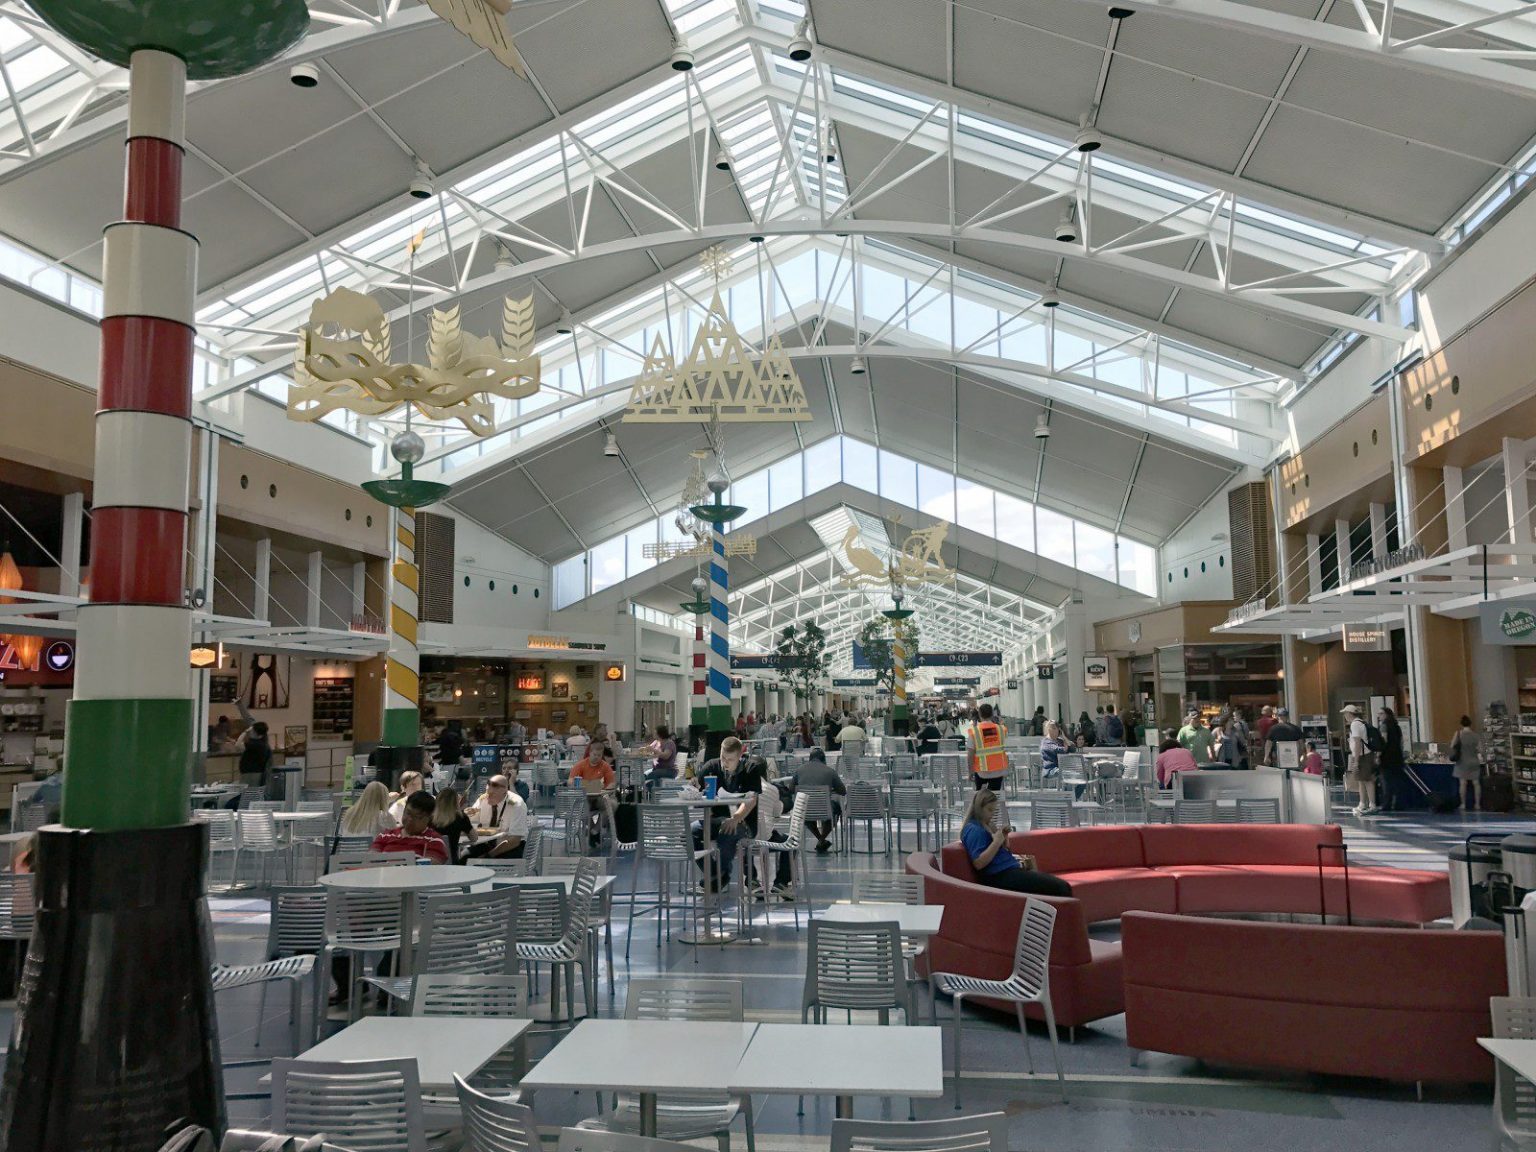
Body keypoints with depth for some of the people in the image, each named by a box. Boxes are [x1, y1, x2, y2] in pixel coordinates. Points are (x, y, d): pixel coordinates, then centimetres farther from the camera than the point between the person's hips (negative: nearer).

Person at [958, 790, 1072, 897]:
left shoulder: (985, 826, 20)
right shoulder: (973, 830, -10)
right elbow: (978, 863, -21)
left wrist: (1004, 838, 8)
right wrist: (997, 842, -20)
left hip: (1011, 869, 10)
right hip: (1001, 876, -10)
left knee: (1063, 885, 0)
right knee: (1060, 887, -17)